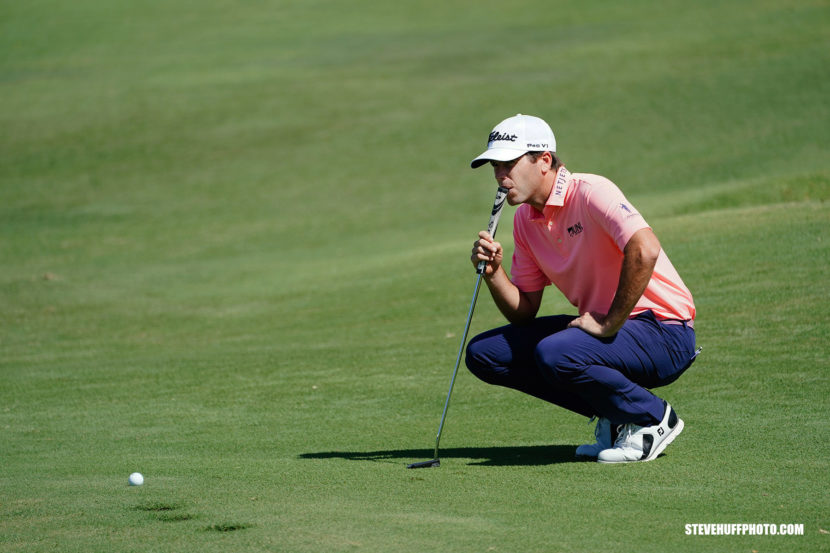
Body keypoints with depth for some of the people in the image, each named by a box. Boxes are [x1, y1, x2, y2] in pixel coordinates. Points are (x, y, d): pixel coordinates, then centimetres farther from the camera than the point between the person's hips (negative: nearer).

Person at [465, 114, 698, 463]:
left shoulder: (590, 192, -17)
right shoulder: (525, 220, 8)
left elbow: (645, 250, -34)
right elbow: (523, 312, 12)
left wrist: (610, 324, -27)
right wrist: (493, 274, -7)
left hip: (662, 331, -9)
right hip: (599, 326, 9)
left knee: (555, 354, -34)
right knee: (483, 354, 1)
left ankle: (652, 418, -8)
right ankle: (612, 416, 5)